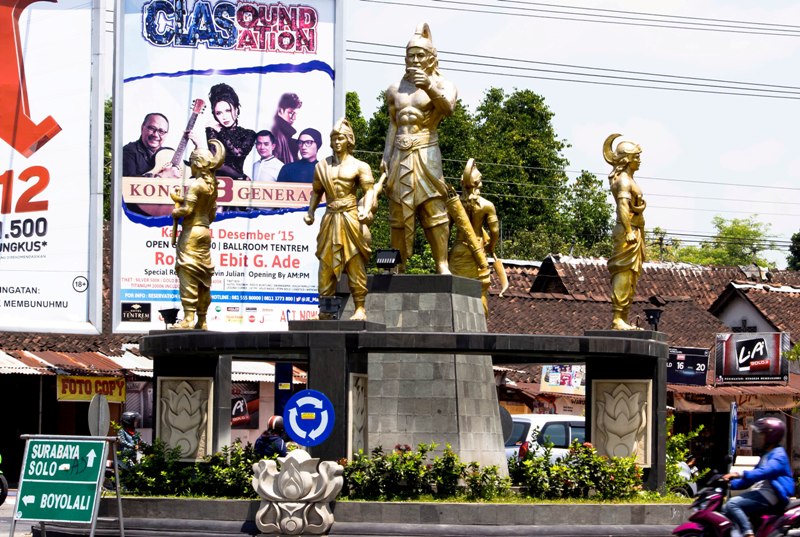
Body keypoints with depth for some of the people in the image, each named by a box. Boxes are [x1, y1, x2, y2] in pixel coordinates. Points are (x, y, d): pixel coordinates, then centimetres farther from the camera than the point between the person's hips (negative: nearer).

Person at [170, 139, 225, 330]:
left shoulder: (197, 184, -14)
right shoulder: (212, 185, 11)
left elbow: (187, 209, -21)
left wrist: (175, 212, 0)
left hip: (192, 232, -9)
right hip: (205, 231, 9)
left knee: (188, 273, -9)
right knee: (203, 275, 9)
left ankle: (188, 318, -14)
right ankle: (202, 320, 12)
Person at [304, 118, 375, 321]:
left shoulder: (359, 166, 3)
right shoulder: (322, 166, 15)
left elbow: (369, 190, -3)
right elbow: (316, 191, 19)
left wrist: (366, 210, -20)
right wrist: (310, 212, 6)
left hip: (350, 219, -4)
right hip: (330, 219, 4)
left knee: (355, 263, -6)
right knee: (326, 262, 2)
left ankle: (360, 309, -5)